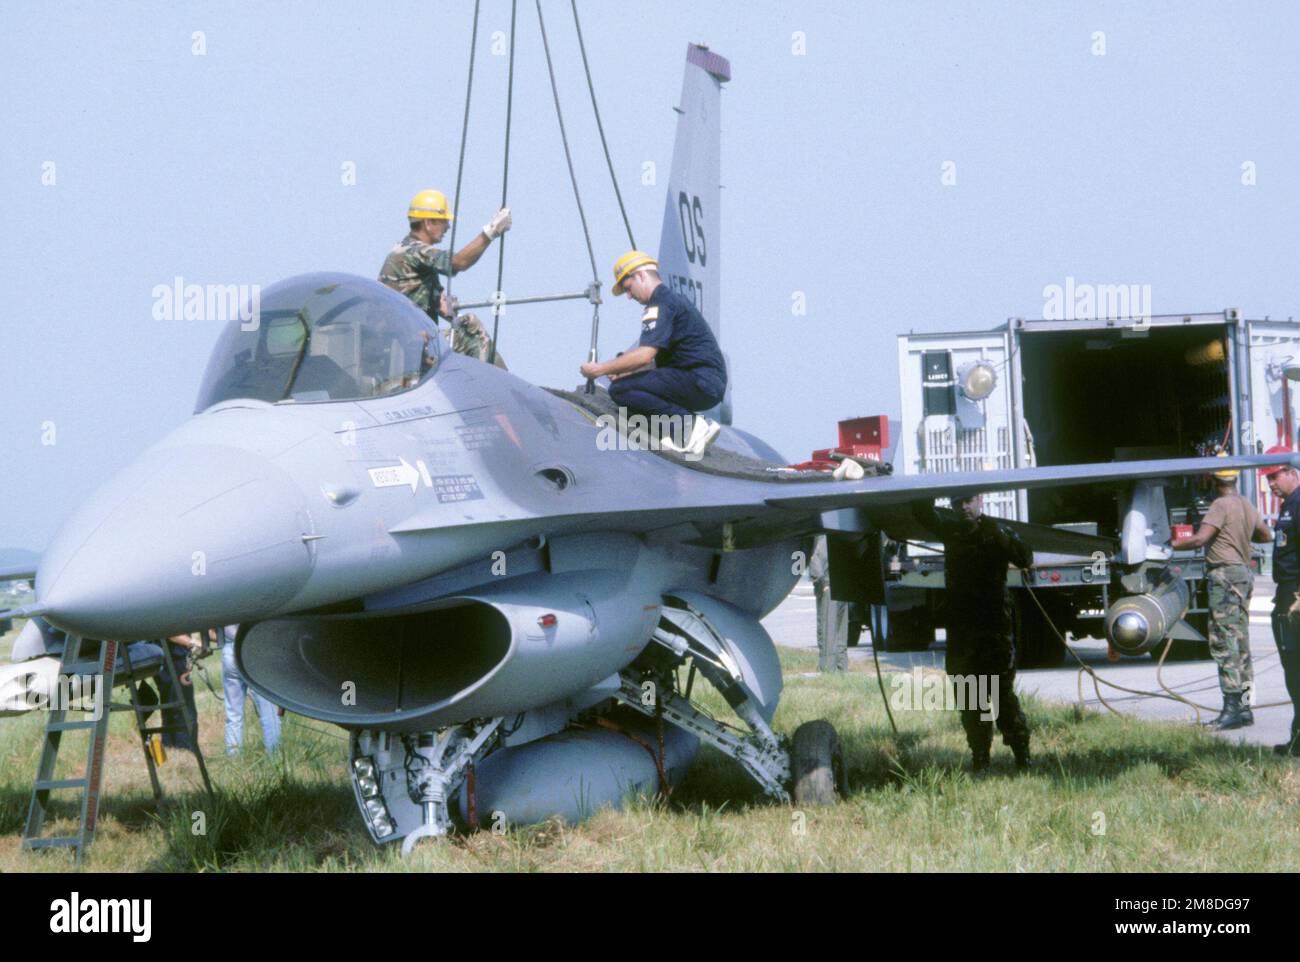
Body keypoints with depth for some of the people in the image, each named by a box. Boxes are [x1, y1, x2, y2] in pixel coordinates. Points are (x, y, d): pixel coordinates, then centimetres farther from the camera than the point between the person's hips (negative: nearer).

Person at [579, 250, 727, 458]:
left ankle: (691, 425, -14)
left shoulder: (661, 303, -10)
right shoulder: (674, 299, 22)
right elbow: (656, 359, 27)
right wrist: (625, 372, 17)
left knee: (621, 390, -17)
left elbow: (644, 355, -21)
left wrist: (601, 369, -11)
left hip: (700, 383, -10)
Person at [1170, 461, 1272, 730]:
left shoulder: (1222, 506, -14)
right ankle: (1244, 706, 14)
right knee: (1240, 643, 12)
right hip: (1244, 573, 9)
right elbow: (1266, 535, 29)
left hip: (1225, 574, -9)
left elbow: (1200, 539, -25)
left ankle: (1233, 708, -14)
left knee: (1224, 644, -10)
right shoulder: (1247, 506, 13)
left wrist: (1169, 545, -13)